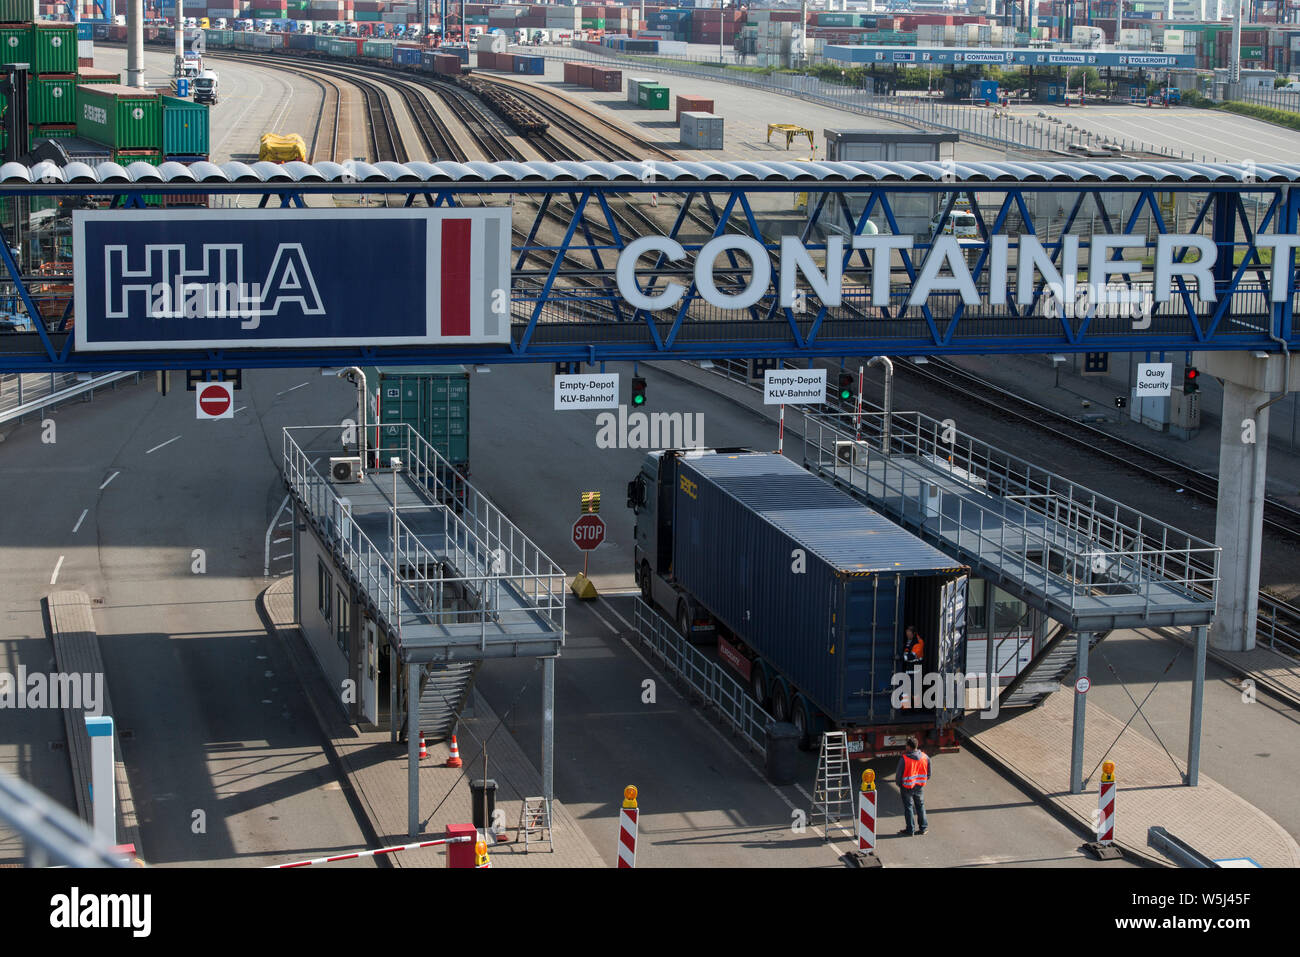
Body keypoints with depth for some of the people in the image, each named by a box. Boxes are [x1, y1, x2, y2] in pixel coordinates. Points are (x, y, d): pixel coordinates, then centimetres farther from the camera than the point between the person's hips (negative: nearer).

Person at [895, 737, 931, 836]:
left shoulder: (904, 759, -23)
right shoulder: (925, 757, -8)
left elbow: (899, 775, -14)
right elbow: (928, 773, 3)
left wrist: (899, 784, 5)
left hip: (907, 787, -4)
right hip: (920, 787, 4)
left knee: (908, 807, 10)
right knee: (920, 806, 20)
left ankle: (910, 830, 16)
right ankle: (924, 827, 25)